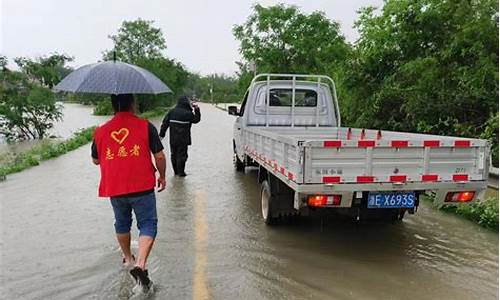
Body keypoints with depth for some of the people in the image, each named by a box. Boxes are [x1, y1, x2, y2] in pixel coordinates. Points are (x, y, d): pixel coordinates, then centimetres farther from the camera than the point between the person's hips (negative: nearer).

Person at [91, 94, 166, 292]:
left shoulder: (100, 131, 3)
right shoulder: (145, 126, -6)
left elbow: (95, 160, 16)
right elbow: (159, 156, -5)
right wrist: (162, 176, 10)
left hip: (114, 189, 4)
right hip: (142, 186, -4)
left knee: (122, 223, 24)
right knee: (148, 224, 6)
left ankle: (128, 259, 40)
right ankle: (140, 264, -11)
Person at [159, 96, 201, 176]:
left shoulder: (171, 112, 2)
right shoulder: (188, 113, -10)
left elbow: (165, 123, 3)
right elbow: (196, 119, 7)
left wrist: (162, 133, 10)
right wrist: (197, 110, 14)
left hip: (173, 139, 4)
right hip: (183, 139, -4)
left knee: (174, 154, 16)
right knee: (182, 155, 4)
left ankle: (176, 171, 25)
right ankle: (180, 172, 6)